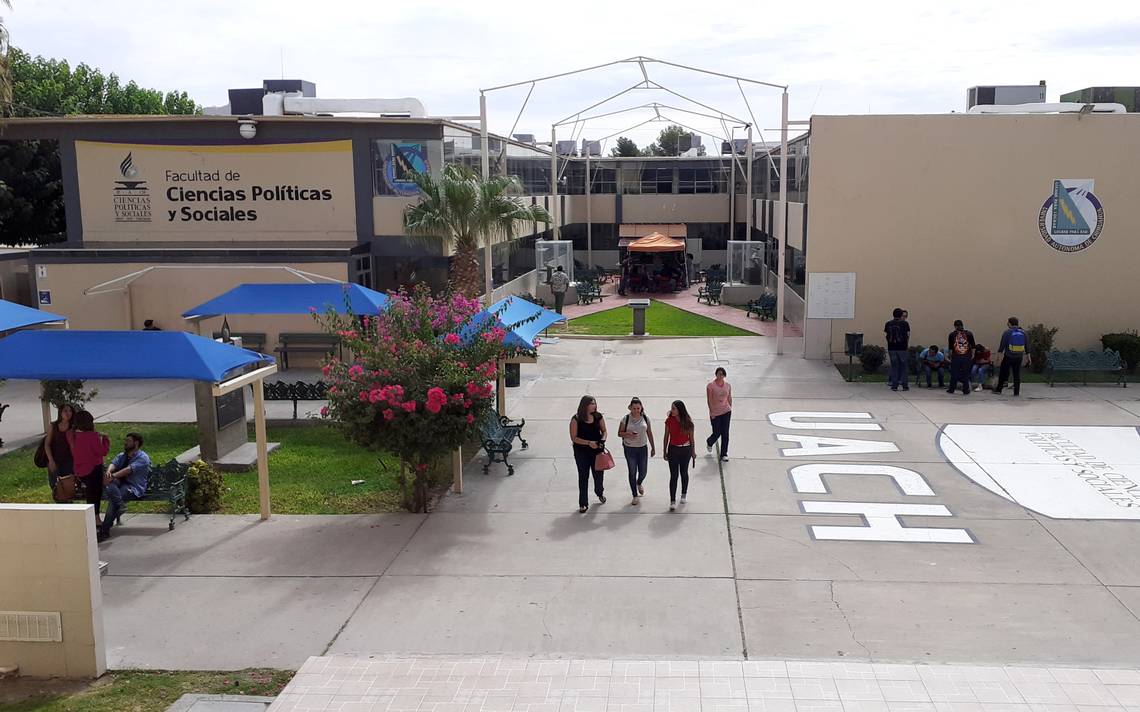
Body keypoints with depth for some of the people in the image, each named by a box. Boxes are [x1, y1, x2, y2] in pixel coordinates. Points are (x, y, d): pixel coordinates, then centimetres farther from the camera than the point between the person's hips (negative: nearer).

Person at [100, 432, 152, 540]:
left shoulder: (142, 457, -3)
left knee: (113, 498, -34)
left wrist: (113, 476, -33)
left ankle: (105, 530, -28)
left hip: (134, 488, -6)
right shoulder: (121, 456, 21)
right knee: (109, 485, -30)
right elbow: (113, 464, -1)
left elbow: (129, 469, -21)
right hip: (119, 483, 6)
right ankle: (119, 506, -41)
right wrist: (108, 472, -27)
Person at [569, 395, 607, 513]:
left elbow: (604, 431, 9)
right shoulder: (576, 419, -13)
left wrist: (603, 440, -12)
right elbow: (574, 438, -13)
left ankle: (600, 493, 45)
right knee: (583, 477, 5)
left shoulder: (598, 416, -3)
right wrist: (588, 443, -22)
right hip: (582, 452, -3)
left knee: (599, 474, 13)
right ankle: (583, 503, 15)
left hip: (597, 450, 3)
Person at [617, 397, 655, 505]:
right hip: (630, 449, -2)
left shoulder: (645, 418, -1)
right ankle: (635, 496, 14)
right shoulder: (625, 419, -8)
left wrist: (653, 448, 9)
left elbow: (649, 434, 7)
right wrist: (628, 434, -22)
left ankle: (639, 483, 44)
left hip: (643, 448, 2)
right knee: (632, 472, 3)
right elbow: (619, 433, -2)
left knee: (643, 472, 8)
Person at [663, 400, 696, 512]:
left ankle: (684, 494, 38)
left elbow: (691, 438, 0)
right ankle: (672, 501, -1)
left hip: (685, 449, 0)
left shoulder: (688, 422, -11)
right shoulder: (669, 421, -8)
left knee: (684, 473, 16)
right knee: (674, 475, -3)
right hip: (673, 449, 0)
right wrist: (665, 452, 2)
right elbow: (666, 437, 0)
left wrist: (693, 452, 6)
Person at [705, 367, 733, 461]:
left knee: (725, 434, 2)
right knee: (717, 434, 5)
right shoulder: (711, 385, -10)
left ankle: (724, 455, 11)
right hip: (715, 413, -3)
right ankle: (709, 443, 40)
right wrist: (711, 412, -12)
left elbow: (729, 398, 12)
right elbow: (709, 400, -10)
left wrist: (730, 408, 11)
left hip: (726, 412, 3)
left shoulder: (727, 385, 2)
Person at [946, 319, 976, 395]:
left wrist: (950, 355, 15)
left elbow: (949, 348, 3)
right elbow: (973, 346, 4)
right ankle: (966, 390, 8)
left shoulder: (952, 334, -1)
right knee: (966, 373, 7)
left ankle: (951, 389, 14)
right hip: (967, 357, 1)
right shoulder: (969, 333, 2)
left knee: (954, 373, 9)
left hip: (955, 357, -1)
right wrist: (972, 354, 15)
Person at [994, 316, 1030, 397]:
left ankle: (998, 389, 16)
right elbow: (1027, 346, 10)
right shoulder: (1023, 333, 6)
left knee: (1003, 373, 8)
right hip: (1019, 357, 3)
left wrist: (1000, 353, -7)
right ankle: (1016, 392, 6)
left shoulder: (1007, 332, -7)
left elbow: (1002, 344, -10)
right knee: (1017, 374, 7)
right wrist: (1027, 355, 16)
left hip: (1008, 357, -3)